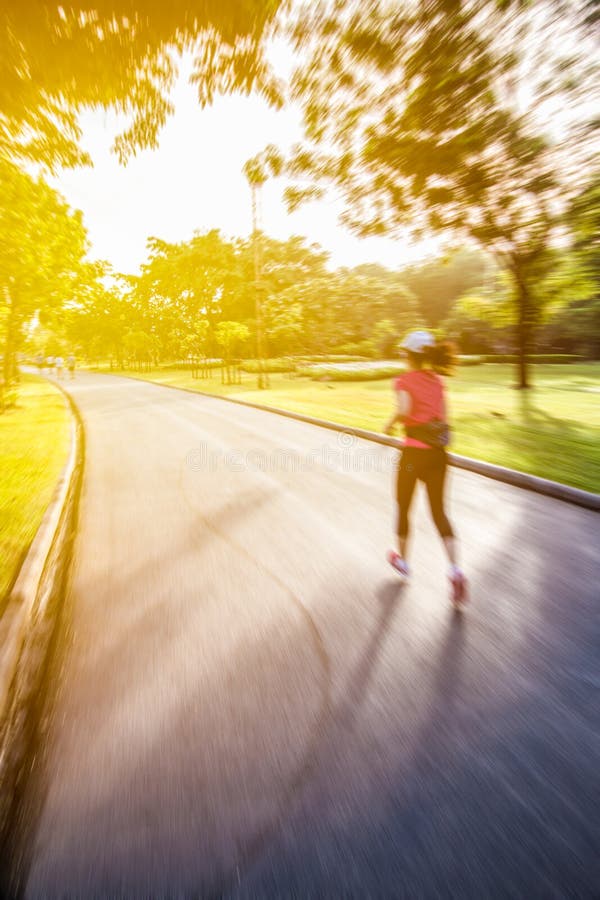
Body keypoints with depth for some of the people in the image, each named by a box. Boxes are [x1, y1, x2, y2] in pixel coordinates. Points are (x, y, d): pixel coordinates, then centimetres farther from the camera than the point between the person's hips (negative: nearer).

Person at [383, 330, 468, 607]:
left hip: (414, 451, -5)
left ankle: (402, 560, 32)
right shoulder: (437, 380, 11)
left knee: (403, 506, 15)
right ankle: (455, 569, 0)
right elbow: (443, 415, 9)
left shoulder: (404, 380, -7)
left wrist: (390, 424, -8)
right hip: (438, 451, 5)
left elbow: (404, 409, -25)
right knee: (439, 510, 13)